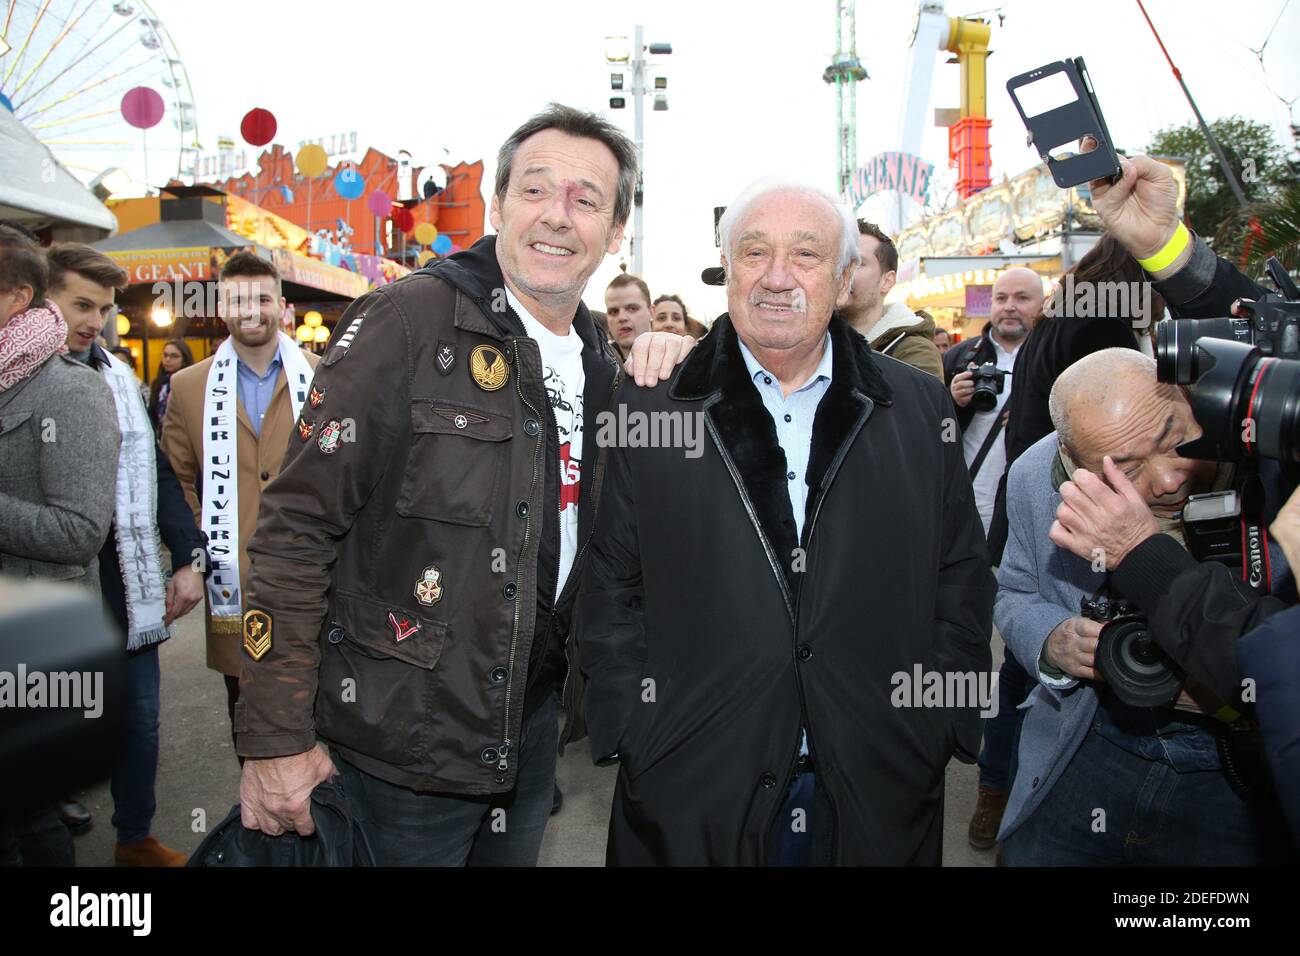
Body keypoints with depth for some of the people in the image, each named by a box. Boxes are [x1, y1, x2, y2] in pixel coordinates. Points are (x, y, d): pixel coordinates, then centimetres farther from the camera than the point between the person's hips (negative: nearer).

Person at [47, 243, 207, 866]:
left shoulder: (117, 376, 8)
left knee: (139, 721, 15)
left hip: (128, 586, 5)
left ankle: (136, 838, 33)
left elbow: (156, 472, 10)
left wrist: (187, 557, 4)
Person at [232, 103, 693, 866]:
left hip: (529, 737, 6)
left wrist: (668, 374, -4)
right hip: (401, 744, -6)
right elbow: (298, 524, -16)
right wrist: (275, 740, -17)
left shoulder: (600, 365, 7)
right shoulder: (409, 321, -14)